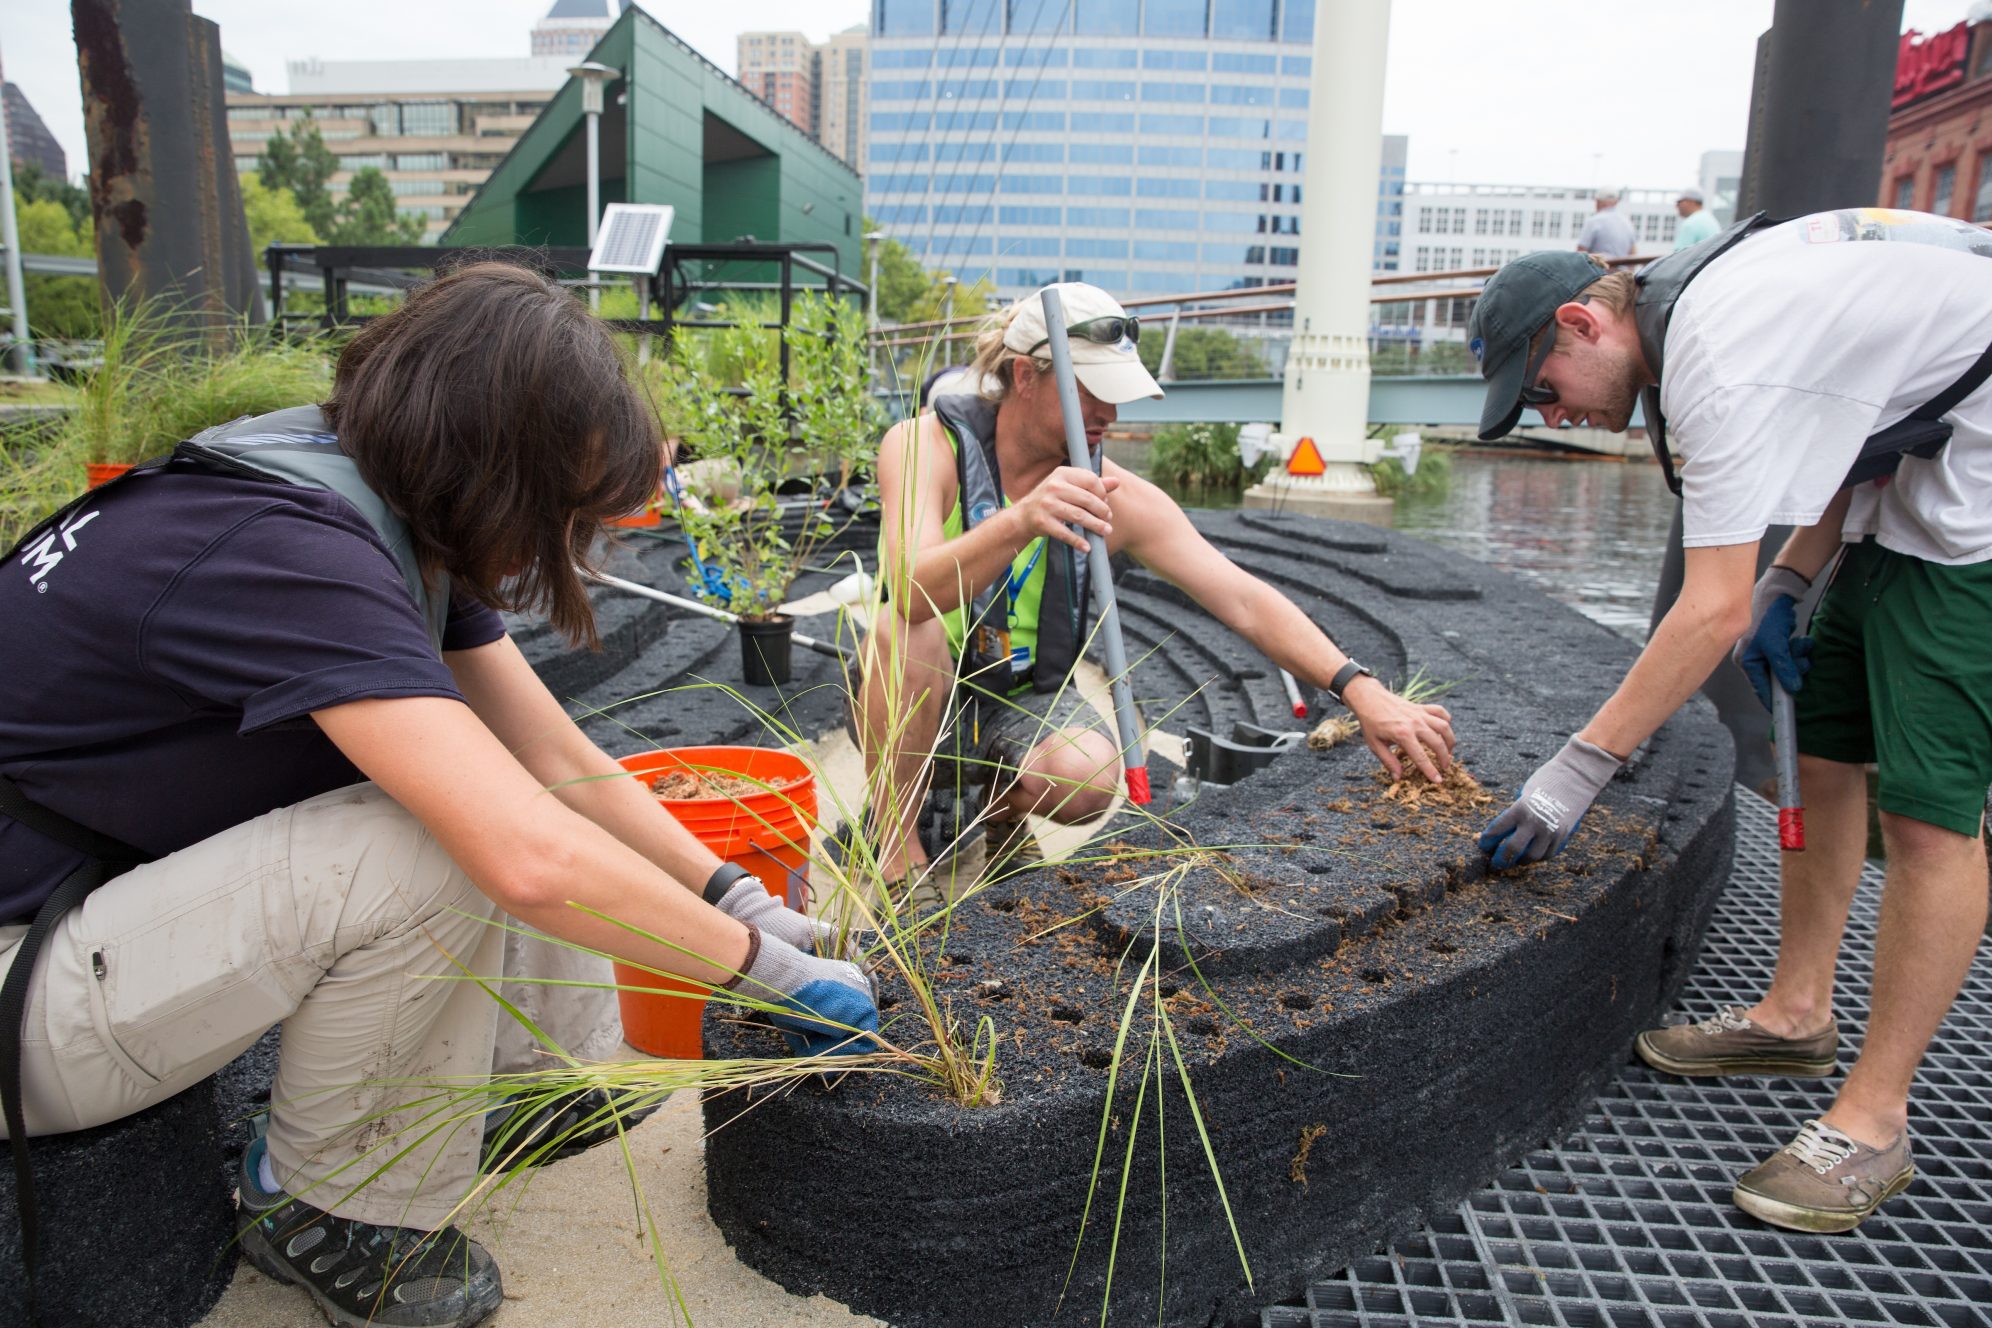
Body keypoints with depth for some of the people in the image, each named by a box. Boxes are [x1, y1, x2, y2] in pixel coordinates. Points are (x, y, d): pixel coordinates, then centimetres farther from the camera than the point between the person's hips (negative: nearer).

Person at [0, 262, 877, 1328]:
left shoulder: (388, 519, -1)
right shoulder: (287, 552, -31)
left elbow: (560, 763, 0)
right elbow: (534, 860, -40)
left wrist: (742, 900, -6)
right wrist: (776, 971, -27)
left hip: (124, 883, 9)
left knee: (468, 805, -1)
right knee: (437, 846, -27)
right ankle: (314, 1210, -2)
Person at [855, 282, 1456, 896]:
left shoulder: (1113, 495, -12)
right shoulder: (926, 444, -18)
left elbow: (1244, 600, -17)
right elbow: (913, 591, -36)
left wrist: (1362, 691, -28)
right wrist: (1020, 522, -54)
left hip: (1024, 708, 2)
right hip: (912, 707, -1)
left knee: (1087, 776, -31)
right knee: (907, 628, -35)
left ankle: (1001, 802, 7)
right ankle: (898, 845, -14)